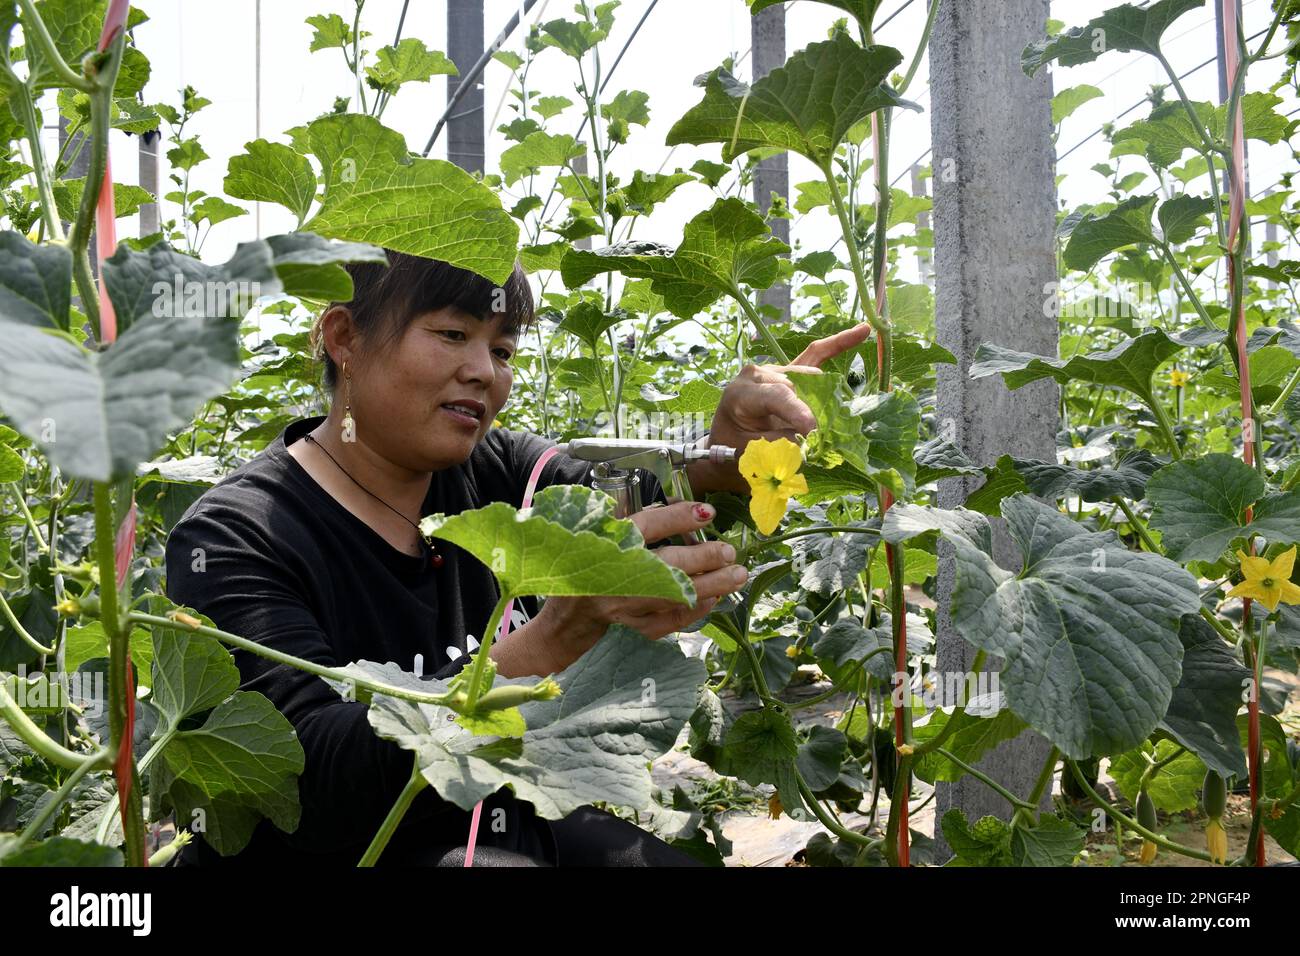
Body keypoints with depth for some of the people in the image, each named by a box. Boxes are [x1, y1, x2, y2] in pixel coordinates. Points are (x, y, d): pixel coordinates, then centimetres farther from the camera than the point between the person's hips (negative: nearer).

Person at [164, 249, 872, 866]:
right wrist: (560, 634, -43)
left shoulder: (498, 475, -1)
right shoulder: (234, 540, -17)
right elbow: (315, 788, -30)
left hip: (513, 832, 5)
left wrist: (731, 456, -39)